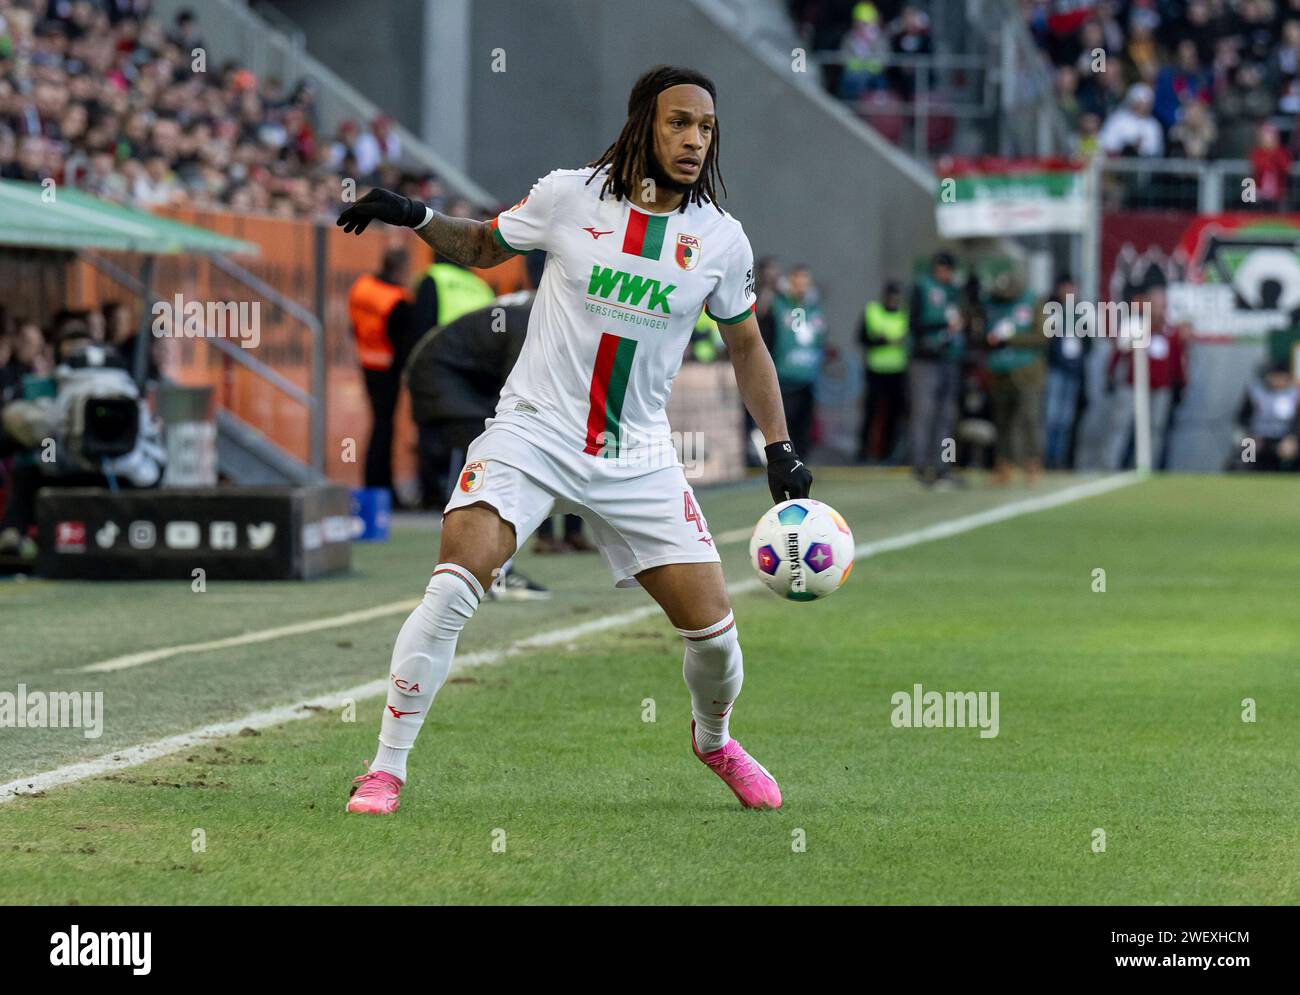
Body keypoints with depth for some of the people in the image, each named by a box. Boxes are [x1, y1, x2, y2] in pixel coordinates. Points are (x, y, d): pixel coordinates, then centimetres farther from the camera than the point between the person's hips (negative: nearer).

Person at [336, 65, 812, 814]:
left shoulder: (721, 240, -1)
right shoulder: (569, 197, -6)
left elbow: (746, 344, 14)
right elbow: (484, 247, 12)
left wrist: (781, 449, 8)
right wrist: (414, 217, -5)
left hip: (638, 457, 2)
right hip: (534, 430, -2)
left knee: (712, 626, -2)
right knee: (455, 584, -23)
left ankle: (714, 739, 33)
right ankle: (387, 767, -12)